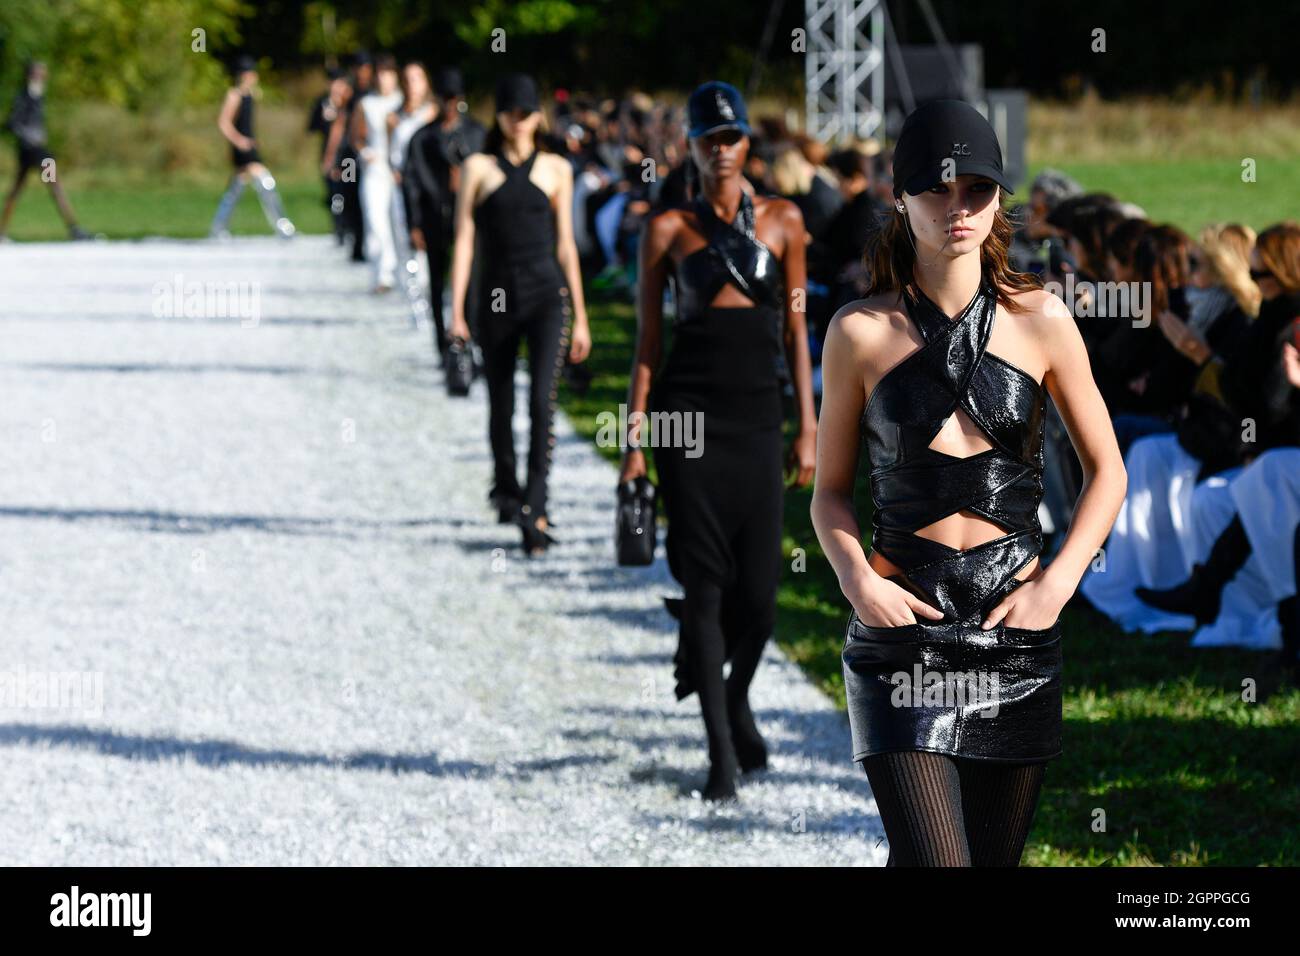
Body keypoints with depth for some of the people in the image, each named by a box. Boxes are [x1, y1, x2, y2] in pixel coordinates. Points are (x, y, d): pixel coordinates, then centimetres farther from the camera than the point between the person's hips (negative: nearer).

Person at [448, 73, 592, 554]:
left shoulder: (555, 170, 8)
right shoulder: (479, 168, 4)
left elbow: (565, 245, 11)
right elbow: (464, 241, 1)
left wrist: (580, 317, 10)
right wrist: (456, 311, -6)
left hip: (546, 296, -1)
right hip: (497, 298, 1)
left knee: (542, 401, -16)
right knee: (501, 406, 11)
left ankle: (535, 511, -20)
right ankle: (506, 488, 35)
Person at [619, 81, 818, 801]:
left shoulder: (782, 221, 7)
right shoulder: (668, 230, 3)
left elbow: (795, 330, 9)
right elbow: (648, 341, 4)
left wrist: (808, 428, 4)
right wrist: (633, 439, -1)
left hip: (758, 415, 2)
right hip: (689, 412, -2)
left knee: (758, 589, 0)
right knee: (703, 582, -3)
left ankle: (736, 700, 30)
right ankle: (722, 750, 2)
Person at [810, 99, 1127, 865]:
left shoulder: (1040, 320, 2)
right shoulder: (861, 332, 0)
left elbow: (1107, 471, 9)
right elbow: (831, 490, 8)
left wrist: (1059, 582, -5)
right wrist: (856, 579, -11)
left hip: (1017, 631, 2)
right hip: (901, 625, -2)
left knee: (996, 857, 8)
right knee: (931, 858, -16)